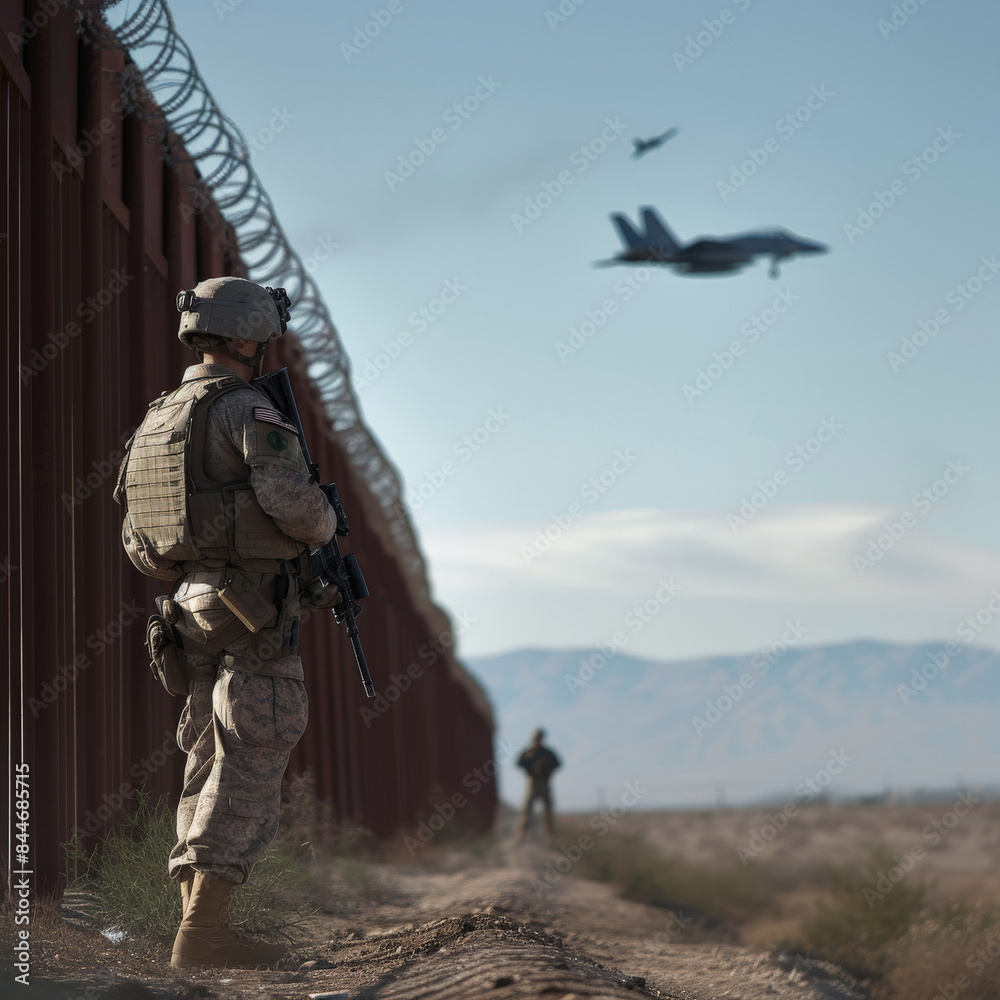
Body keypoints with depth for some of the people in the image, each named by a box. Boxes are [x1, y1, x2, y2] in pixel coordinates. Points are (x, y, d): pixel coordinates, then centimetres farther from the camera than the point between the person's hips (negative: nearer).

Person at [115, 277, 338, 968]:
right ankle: (203, 936, -12)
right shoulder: (245, 409, -11)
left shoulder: (157, 421, 15)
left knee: (210, 767, 11)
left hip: (194, 614, 8)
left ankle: (203, 933, 12)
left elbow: (139, 545, 18)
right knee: (250, 768, -8)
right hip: (256, 620, -8)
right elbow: (292, 500, -24)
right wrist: (325, 523, -2)